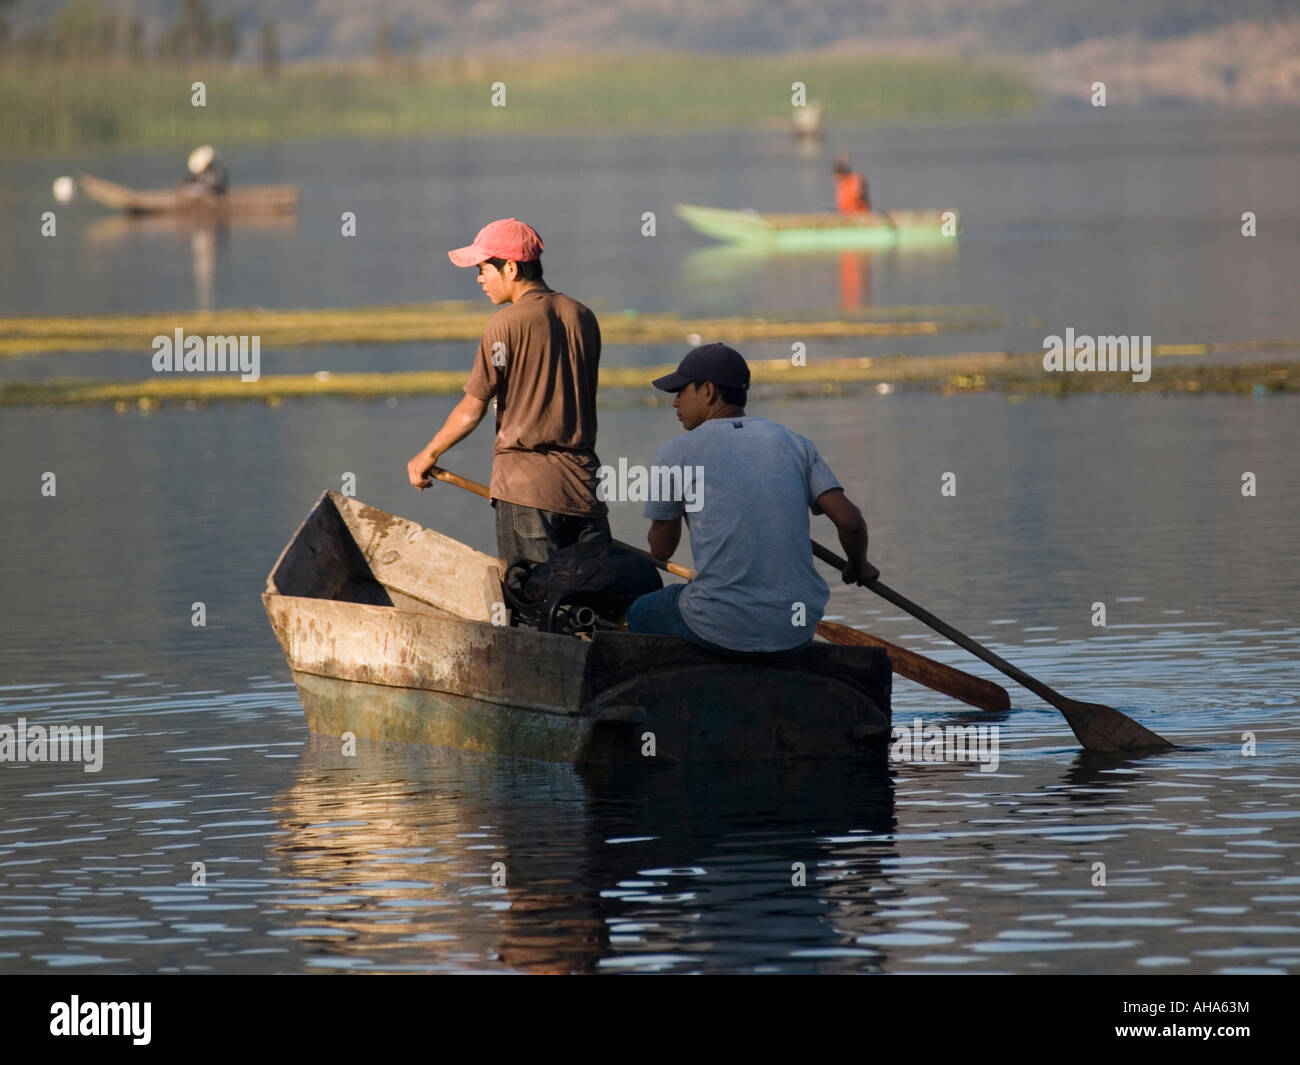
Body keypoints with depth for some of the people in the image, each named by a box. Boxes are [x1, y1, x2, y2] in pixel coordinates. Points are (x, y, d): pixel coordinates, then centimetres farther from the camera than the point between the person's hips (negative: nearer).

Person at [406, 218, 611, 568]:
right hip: (582, 486, 5)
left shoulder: (507, 323, -9)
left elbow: (472, 410, -7)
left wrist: (428, 455, 7)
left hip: (524, 486, -5)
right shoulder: (583, 318, 8)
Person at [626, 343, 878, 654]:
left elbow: (661, 550, 10)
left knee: (641, 615, 30)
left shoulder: (677, 453, 0)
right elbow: (850, 521, -1)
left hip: (720, 628, -3)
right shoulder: (794, 442, 8)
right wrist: (858, 567, 20)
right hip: (796, 633, 3)